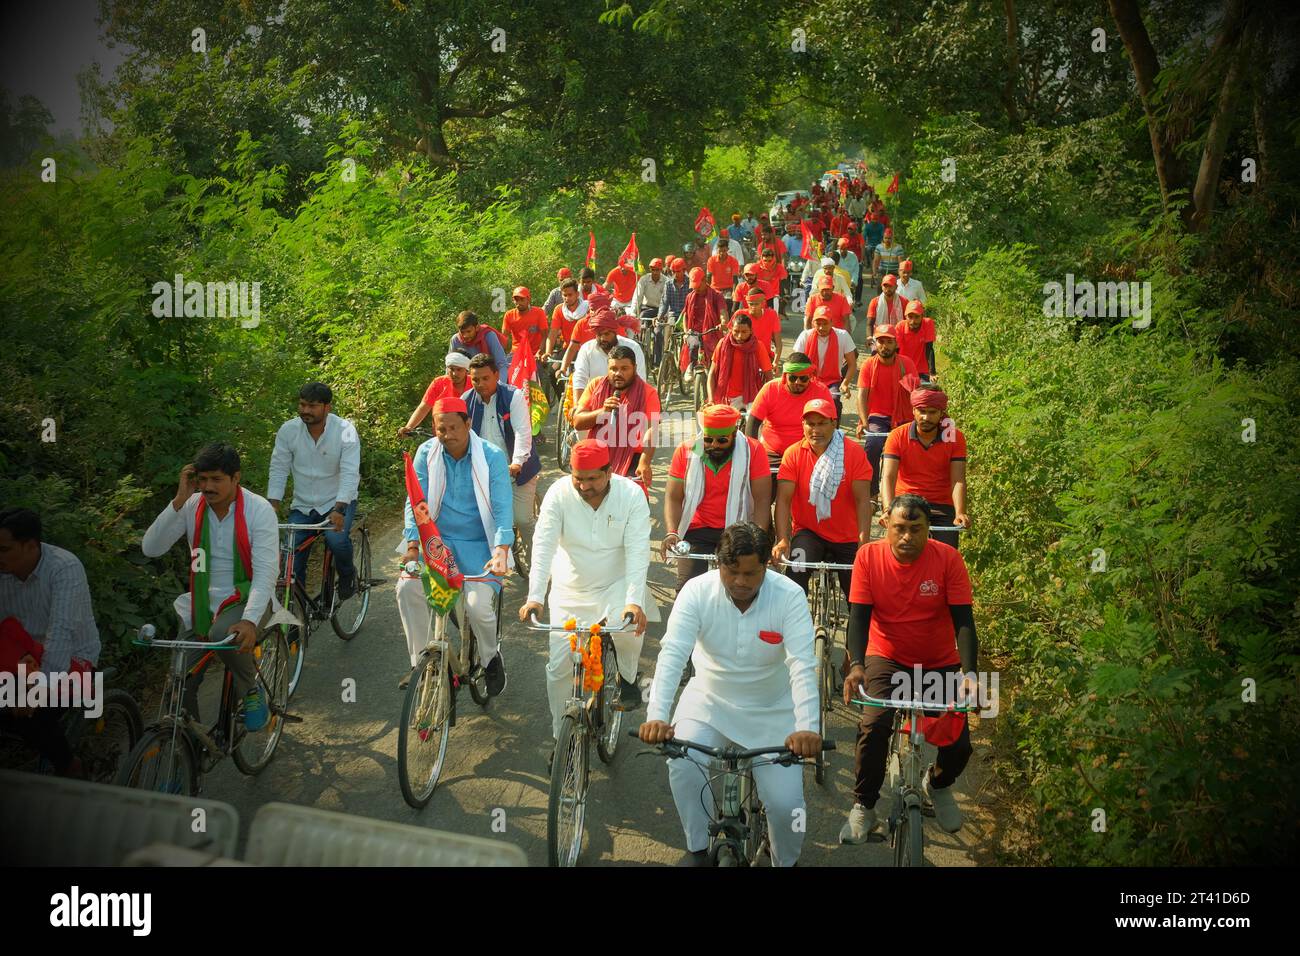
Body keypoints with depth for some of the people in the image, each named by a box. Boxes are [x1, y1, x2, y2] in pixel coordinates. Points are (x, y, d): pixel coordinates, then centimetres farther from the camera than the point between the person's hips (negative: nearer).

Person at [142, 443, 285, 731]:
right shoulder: (192, 506, -4)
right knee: (180, 685, -9)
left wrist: (250, 621, -35)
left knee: (224, 635, -37)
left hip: (246, 599, -4)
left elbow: (266, 571, -21)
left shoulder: (259, 510, -14)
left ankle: (251, 690, -9)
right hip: (202, 603, 4)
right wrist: (179, 500, -20)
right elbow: (150, 548, -12)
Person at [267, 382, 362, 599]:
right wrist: (273, 506, -17)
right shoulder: (288, 430, -8)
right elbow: (278, 470, -4)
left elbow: (350, 473, -23)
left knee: (336, 540, -30)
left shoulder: (345, 430, -16)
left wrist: (338, 510, -35)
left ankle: (347, 575, 2)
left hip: (338, 501, -3)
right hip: (302, 505, 3)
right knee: (291, 563, -9)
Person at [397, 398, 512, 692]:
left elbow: (502, 509, -14)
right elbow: (415, 502, -3)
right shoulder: (426, 454, -3)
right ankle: (421, 661, -1)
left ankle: (491, 657, 11)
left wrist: (501, 552, -29)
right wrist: (413, 547, -18)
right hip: (438, 539, 3)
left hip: (478, 545, -3)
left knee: (478, 605, -23)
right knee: (407, 586, -21)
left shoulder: (492, 457, -10)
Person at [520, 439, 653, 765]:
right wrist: (535, 597, -34)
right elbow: (543, 545, -22)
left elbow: (637, 551, -24)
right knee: (559, 665, -1)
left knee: (628, 627, -34)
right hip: (570, 589, 2)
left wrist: (634, 601, -36)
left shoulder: (631, 495, -17)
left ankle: (628, 678, 0)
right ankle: (561, 738, 20)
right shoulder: (559, 494, -15)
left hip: (616, 584, -2)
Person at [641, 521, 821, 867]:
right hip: (710, 700, 1)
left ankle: (785, 863, 24)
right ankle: (698, 849, -2)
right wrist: (656, 716, -39)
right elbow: (672, 654, -25)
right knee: (681, 760, -26)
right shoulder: (697, 591, -17)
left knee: (785, 804, -10)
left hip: (771, 712, -1)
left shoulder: (789, 596, -19)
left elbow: (803, 665, -27)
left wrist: (807, 728, -41)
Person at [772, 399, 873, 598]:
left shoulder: (854, 453, -10)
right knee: (796, 572, -30)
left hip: (847, 538, 1)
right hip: (808, 533, -1)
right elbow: (783, 500, -14)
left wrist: (864, 542, -27)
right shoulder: (793, 454, -7)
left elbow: (863, 500, -15)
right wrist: (782, 540, -28)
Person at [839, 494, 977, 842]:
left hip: (939, 663, 1)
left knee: (959, 745, -11)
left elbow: (963, 620, -19)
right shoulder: (869, 557, -14)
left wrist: (969, 673, -33)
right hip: (887, 658, 0)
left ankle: (939, 784, 27)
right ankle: (863, 807, -4)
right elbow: (859, 616, -16)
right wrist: (856, 665, -32)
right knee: (874, 726, -27)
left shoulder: (948, 559, -16)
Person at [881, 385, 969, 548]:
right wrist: (888, 510, -34)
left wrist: (960, 513, -30)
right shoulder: (898, 436, -4)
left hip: (942, 507, 1)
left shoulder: (954, 437, -1)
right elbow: (888, 477, -15)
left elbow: (958, 480, -11)